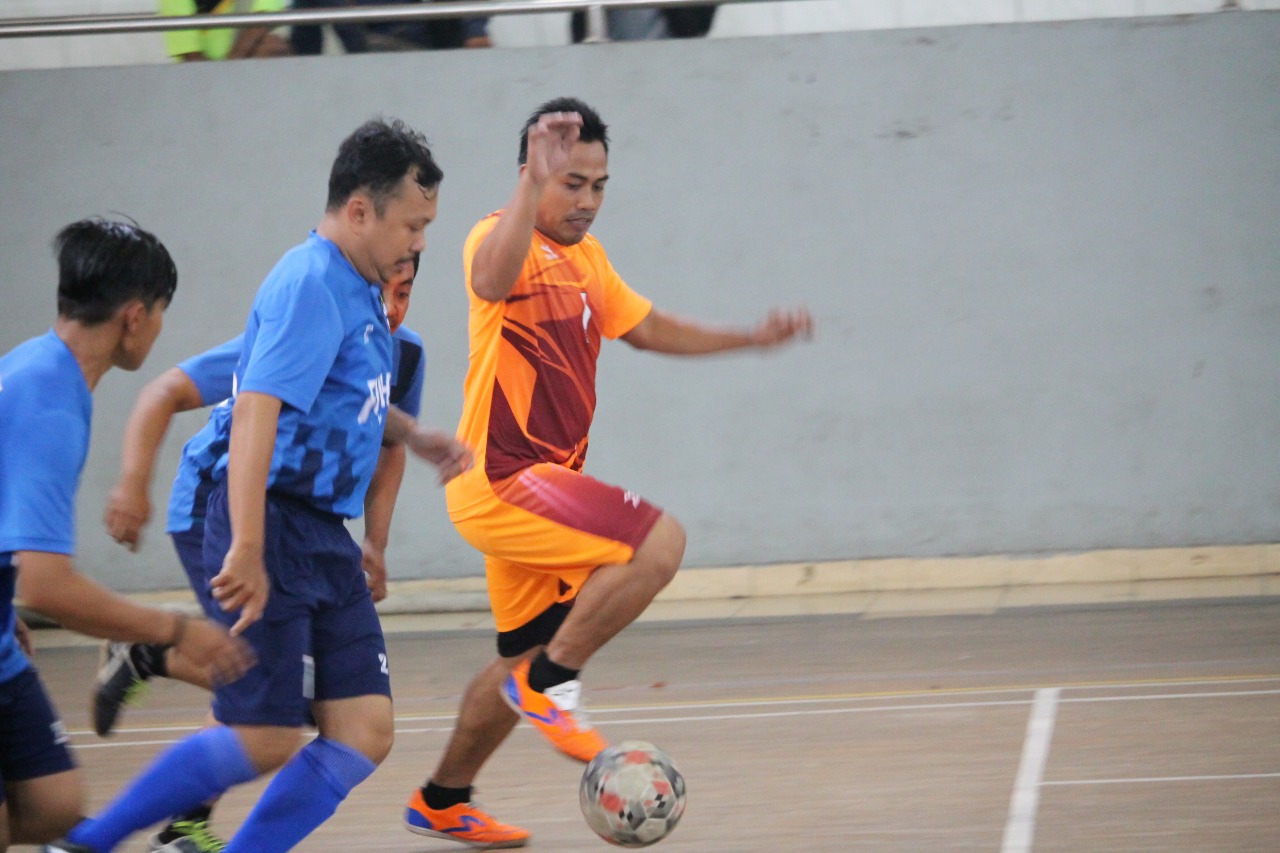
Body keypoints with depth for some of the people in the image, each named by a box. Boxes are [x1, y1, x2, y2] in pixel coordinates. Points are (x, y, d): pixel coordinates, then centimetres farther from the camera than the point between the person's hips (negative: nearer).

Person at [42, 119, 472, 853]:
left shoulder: (358, 294, 14)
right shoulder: (311, 285, -16)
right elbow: (255, 412, -26)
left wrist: (414, 436, 19)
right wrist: (247, 551, -33)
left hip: (325, 542, 10)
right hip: (275, 528, -10)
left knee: (365, 734, 1)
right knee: (264, 742, -8)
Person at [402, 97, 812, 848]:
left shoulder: (587, 258, 14)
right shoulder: (507, 241, -15)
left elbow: (648, 328, 29)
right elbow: (492, 281, -41)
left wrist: (751, 338, 26)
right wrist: (533, 182, -53)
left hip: (540, 487, 10)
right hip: (504, 480, -10)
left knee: (526, 660, 18)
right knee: (659, 540, -25)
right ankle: (552, 681, -13)